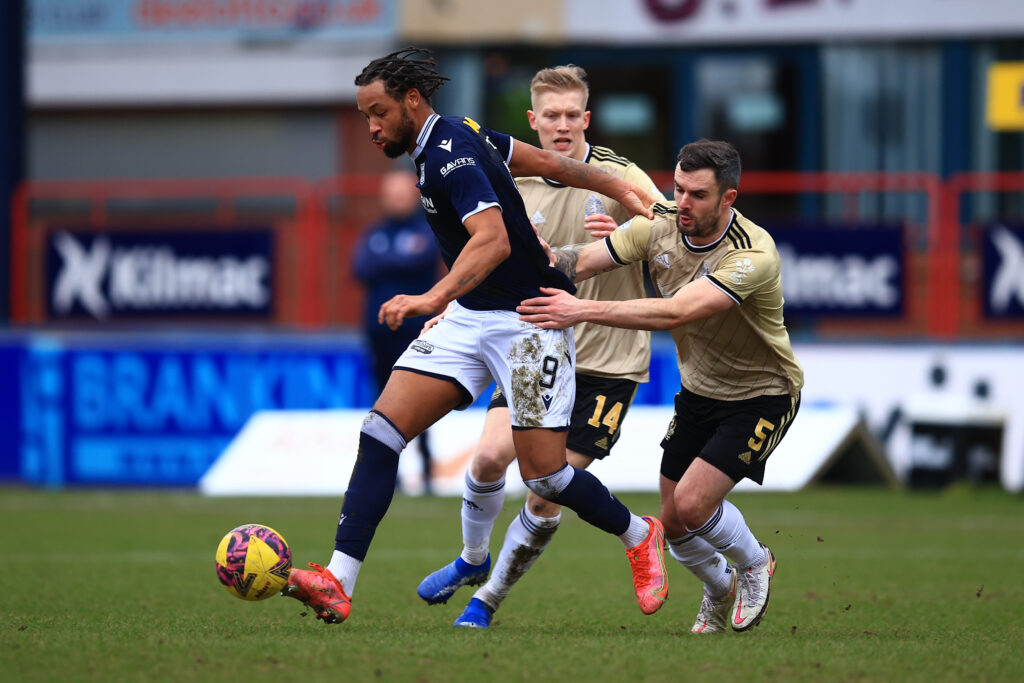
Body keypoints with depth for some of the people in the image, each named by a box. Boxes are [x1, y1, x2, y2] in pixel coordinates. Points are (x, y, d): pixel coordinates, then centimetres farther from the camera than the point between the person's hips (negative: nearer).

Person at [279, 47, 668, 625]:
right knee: (383, 427, -8)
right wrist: (618, 189, 27)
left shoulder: (450, 155, -21)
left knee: (544, 474, -9)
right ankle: (339, 583, -15)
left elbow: (493, 239, -36)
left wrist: (435, 297, -50)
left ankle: (639, 536, 22)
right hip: (470, 318, 9)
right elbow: (546, 161, 17)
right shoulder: (455, 135, 8)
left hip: (530, 319, -9)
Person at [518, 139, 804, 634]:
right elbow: (581, 261, -13)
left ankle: (754, 564, 13)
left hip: (762, 395, -6)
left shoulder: (753, 254, -32)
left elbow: (677, 312, -43)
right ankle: (721, 590, 38)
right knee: (673, 522, 5)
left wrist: (584, 311, -50)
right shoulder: (659, 227, -11)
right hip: (699, 390, 6)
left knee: (692, 503, -19)